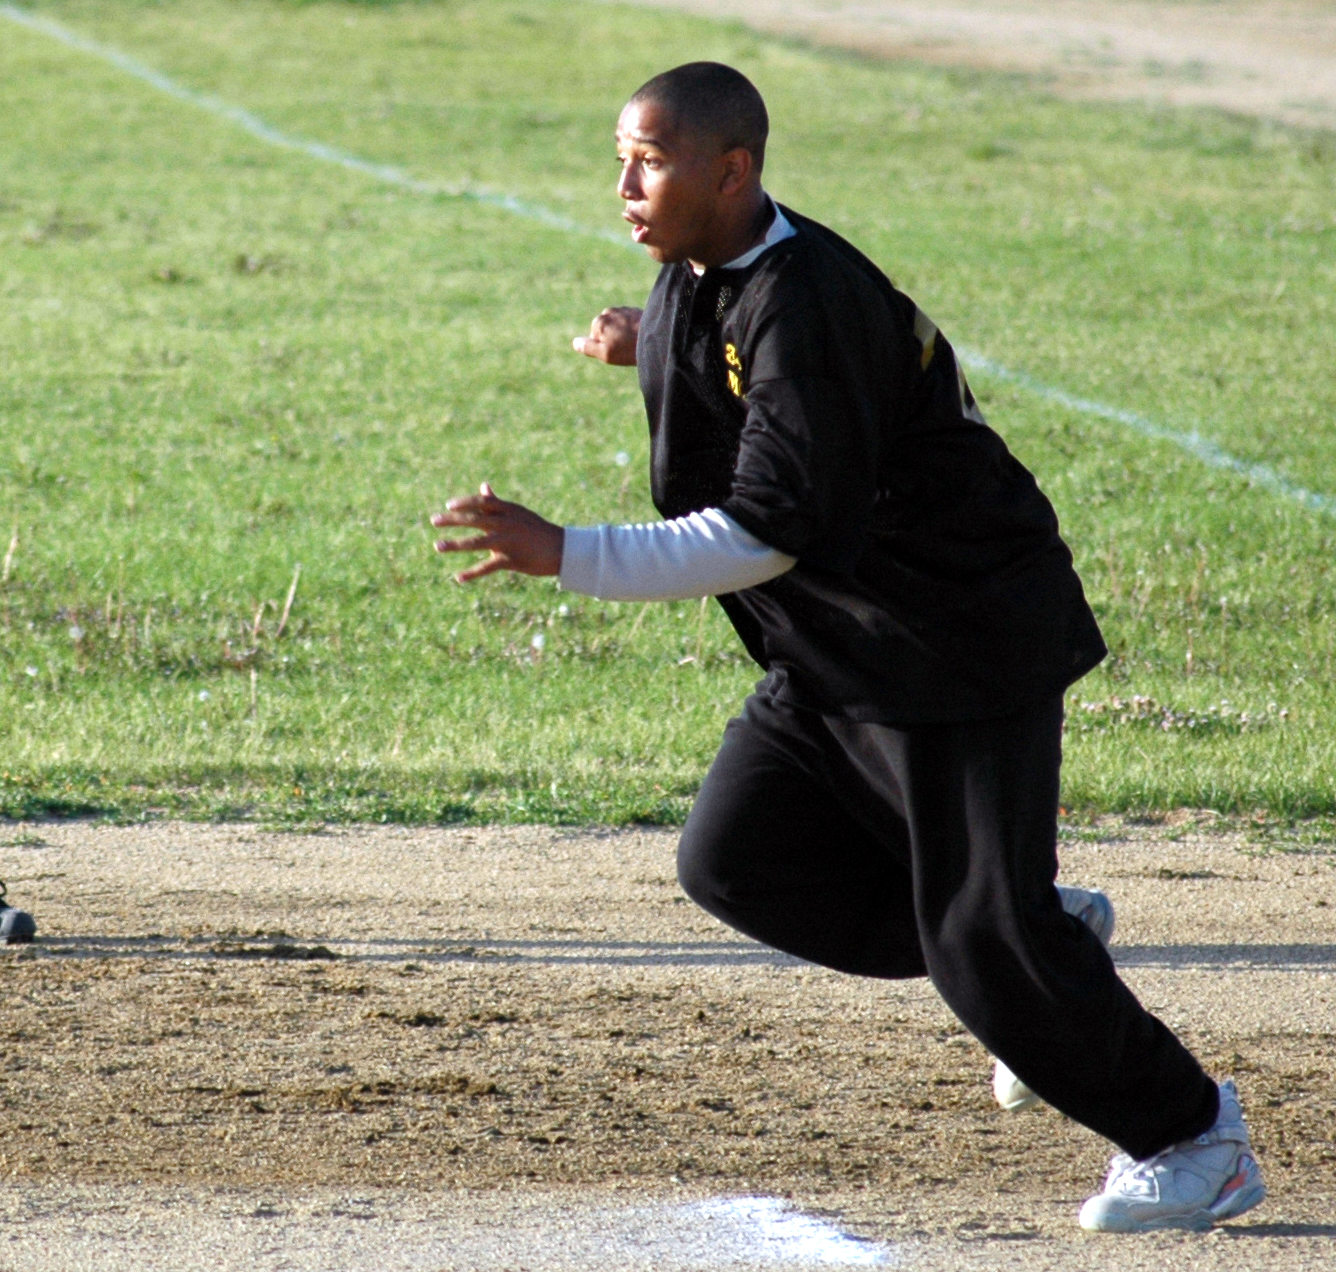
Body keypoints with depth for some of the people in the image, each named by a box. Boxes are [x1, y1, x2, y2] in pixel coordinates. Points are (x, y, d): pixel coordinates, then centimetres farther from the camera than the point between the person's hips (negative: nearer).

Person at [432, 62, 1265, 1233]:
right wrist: (657, 351, 17)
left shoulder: (805, 310, -25)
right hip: (840, 657, 10)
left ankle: (1194, 1139, 10)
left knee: (983, 934, -8)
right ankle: (1036, 943, 15)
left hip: (965, 641, -10)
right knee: (734, 861, 3)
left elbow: (770, 532, -32)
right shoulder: (705, 276, 4)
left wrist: (566, 555, -34)